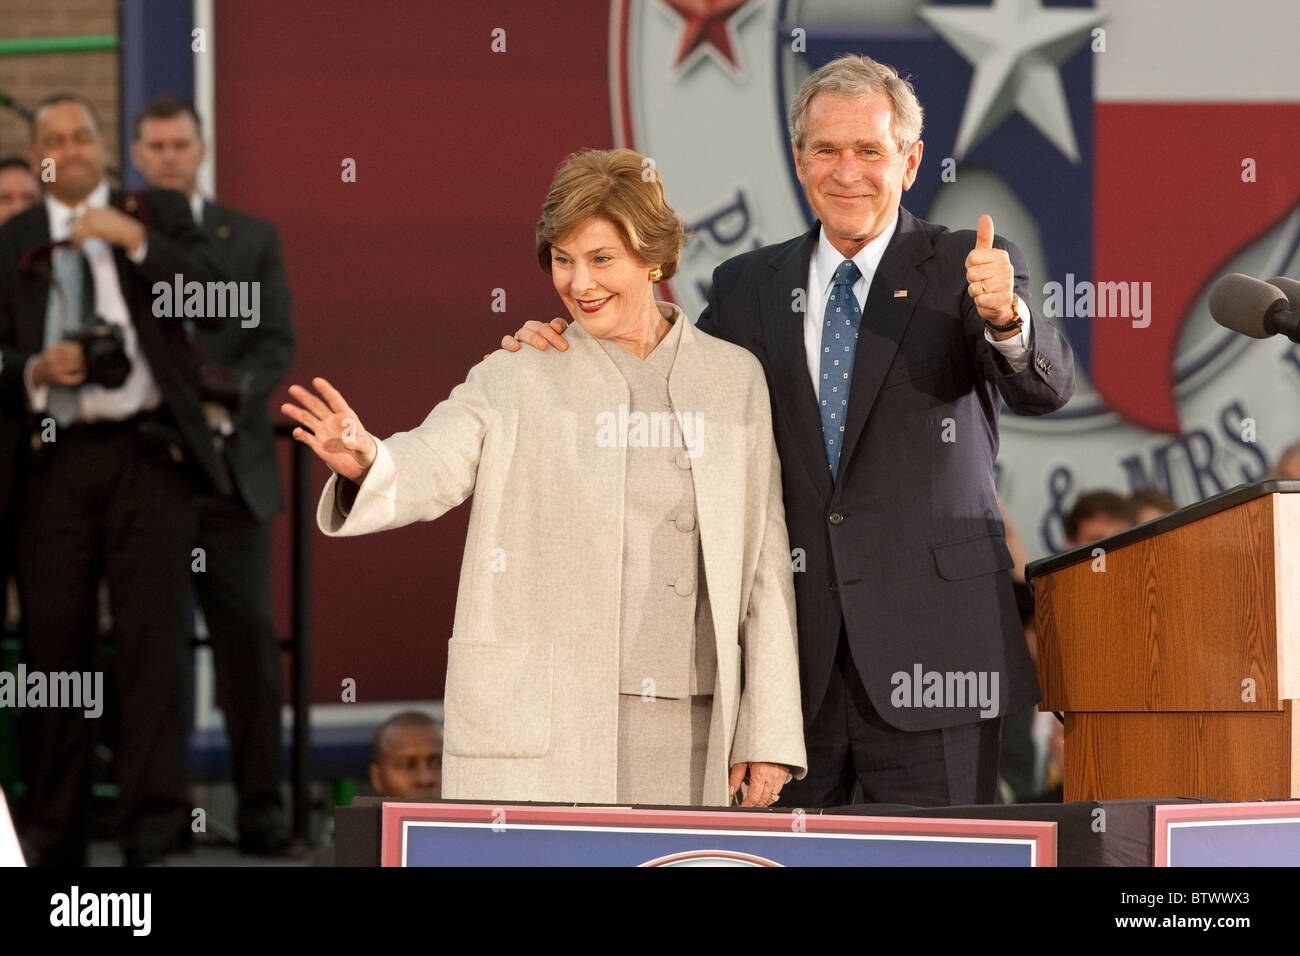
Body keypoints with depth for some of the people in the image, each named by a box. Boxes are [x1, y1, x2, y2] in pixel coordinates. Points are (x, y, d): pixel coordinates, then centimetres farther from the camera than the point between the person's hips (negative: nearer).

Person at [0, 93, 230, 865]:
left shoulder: (159, 216, 12)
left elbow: (212, 296, -3)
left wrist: (138, 240, -13)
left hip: (145, 453, -1)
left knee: (155, 630, -8)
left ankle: (156, 819, -8)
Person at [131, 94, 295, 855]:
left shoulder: (253, 239, 11)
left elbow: (277, 343, 5)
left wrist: (224, 402, -12)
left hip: (228, 465, 0)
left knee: (248, 633, -3)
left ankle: (261, 803, 0)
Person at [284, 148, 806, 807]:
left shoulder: (734, 380, 11)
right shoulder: (516, 377, 5)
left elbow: (765, 562, 10)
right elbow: (431, 466, -11)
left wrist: (770, 733, 5)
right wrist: (366, 463, -35)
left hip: (685, 733, 2)